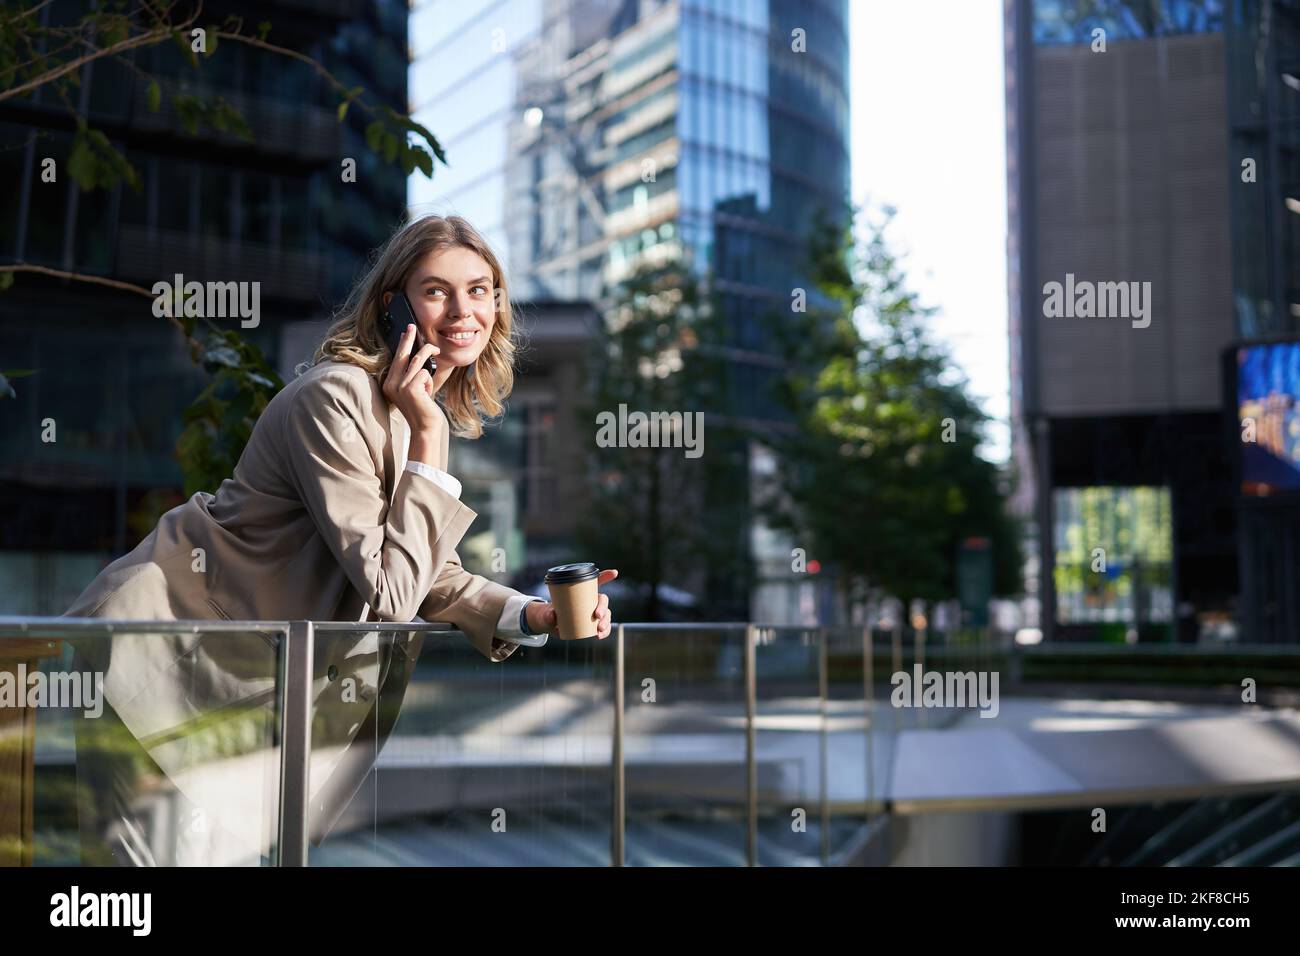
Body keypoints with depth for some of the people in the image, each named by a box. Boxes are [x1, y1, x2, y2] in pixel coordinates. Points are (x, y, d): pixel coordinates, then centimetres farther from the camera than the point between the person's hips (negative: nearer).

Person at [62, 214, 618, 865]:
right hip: (169, 660, -8)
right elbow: (390, 594, -25)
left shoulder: (429, 414, 4)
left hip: (258, 677, 9)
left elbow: (428, 573, 9)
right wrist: (426, 440, -24)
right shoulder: (336, 400, -24)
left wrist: (536, 615, -6)